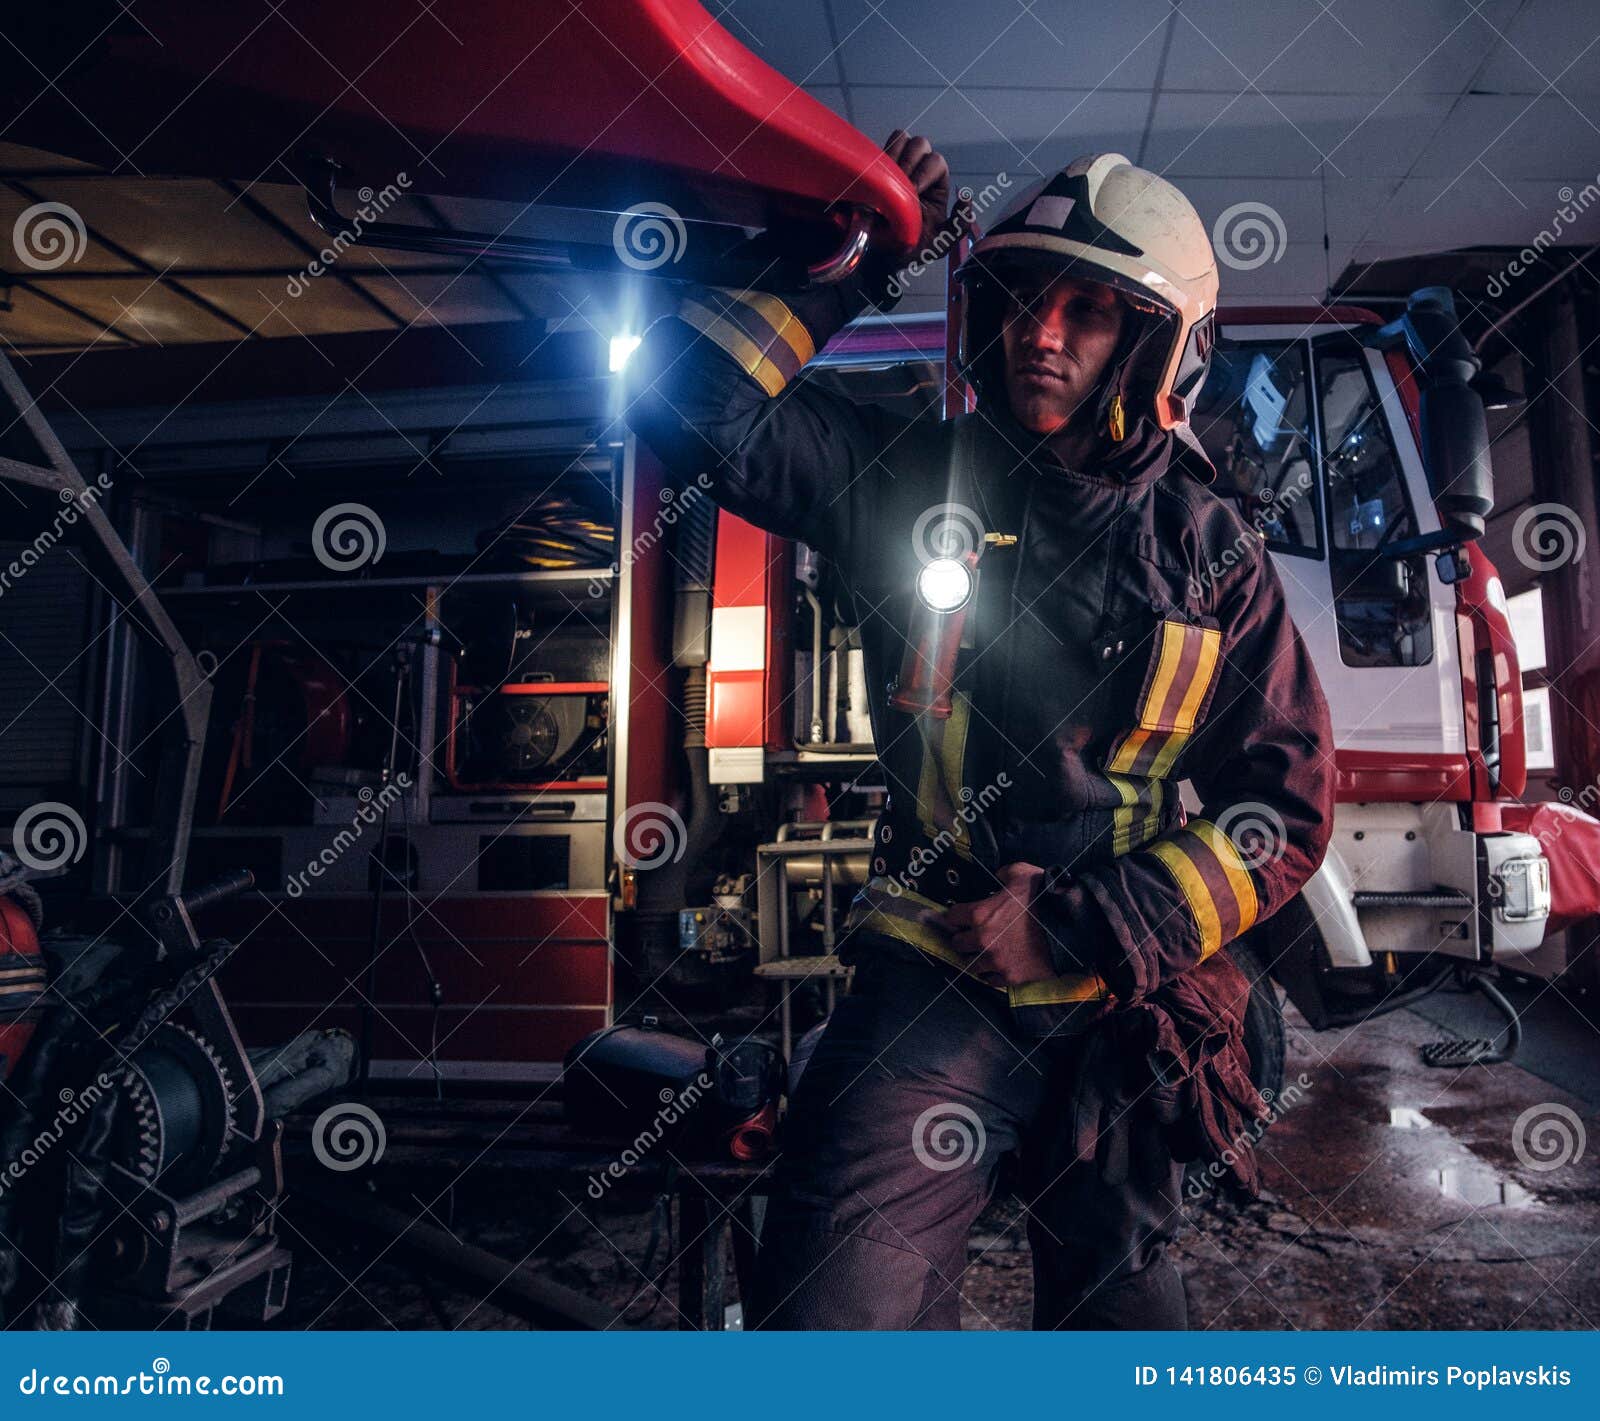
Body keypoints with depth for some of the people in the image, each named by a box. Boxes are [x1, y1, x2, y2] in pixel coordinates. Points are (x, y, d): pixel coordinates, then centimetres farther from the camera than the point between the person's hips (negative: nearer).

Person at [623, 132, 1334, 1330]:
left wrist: (1078, 930, -13)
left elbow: (1287, 803, -2)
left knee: (1115, 1308, 19)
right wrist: (851, 262, -8)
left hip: (1123, 1003, 2)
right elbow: (688, 396, -5)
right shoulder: (915, 477, 0)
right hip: (936, 971, -1)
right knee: (836, 1306, -16)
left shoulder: (1213, 554, 1)